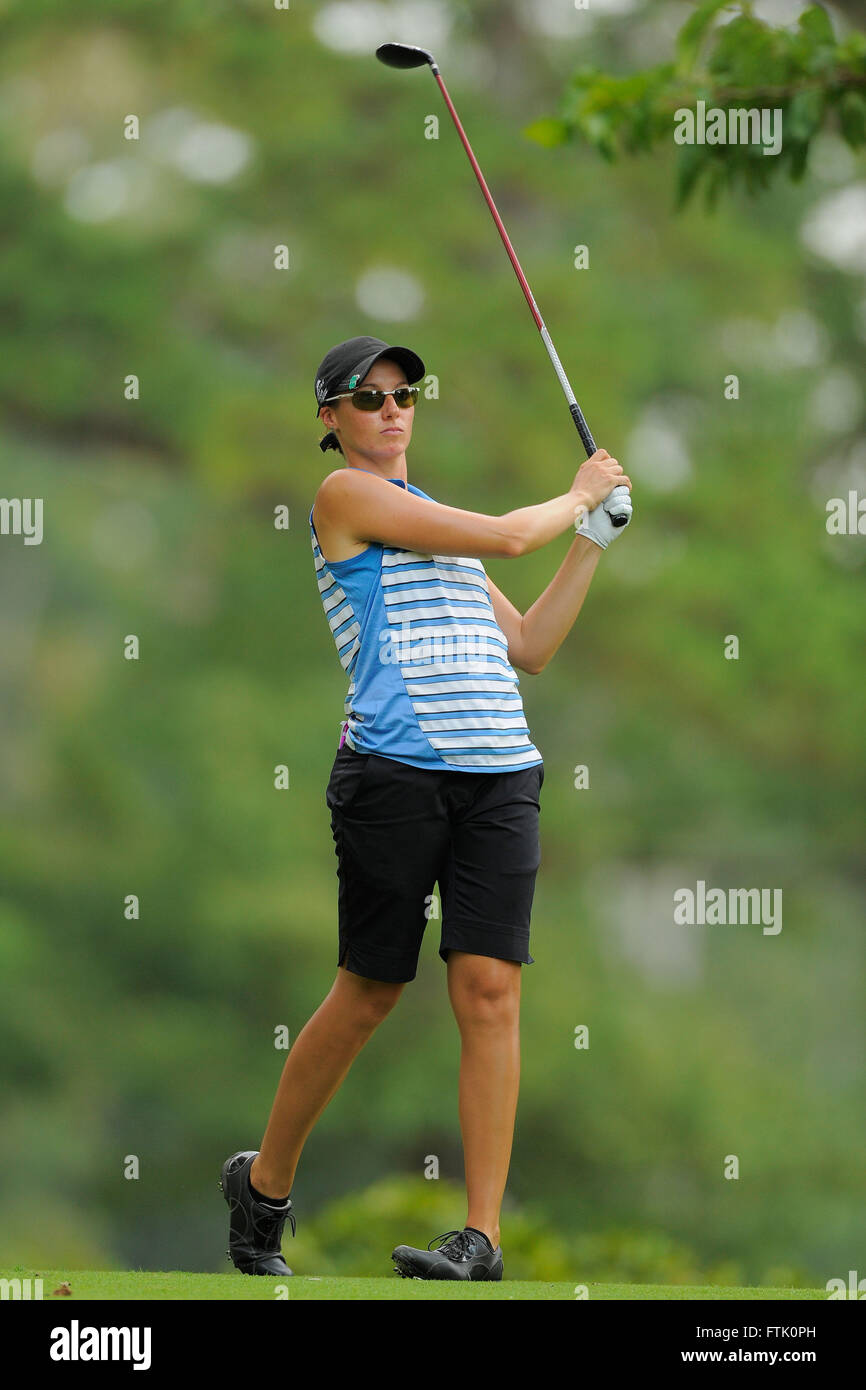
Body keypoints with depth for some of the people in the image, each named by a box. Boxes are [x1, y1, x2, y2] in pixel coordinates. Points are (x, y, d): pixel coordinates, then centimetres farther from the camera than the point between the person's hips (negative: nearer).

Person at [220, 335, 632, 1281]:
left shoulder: (436, 518, 24)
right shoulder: (346, 495, 1)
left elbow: (528, 649, 25)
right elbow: (506, 536, -6)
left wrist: (594, 540, 22)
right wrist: (577, 496, 11)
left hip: (499, 774, 6)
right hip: (395, 769, -6)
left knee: (490, 989, -6)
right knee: (368, 992, 0)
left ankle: (482, 1236, -8)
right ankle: (263, 1185, 20)